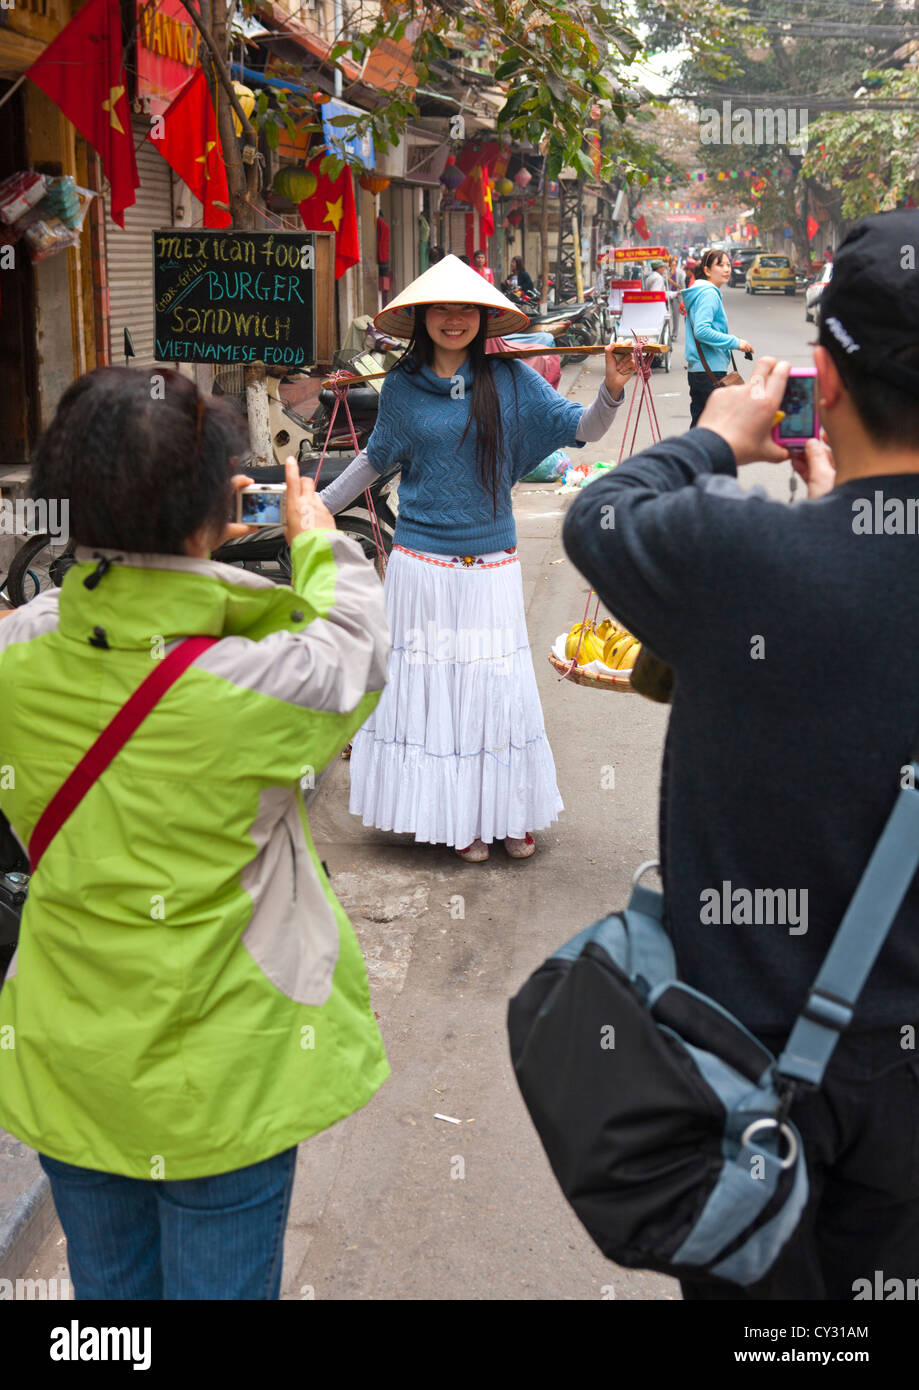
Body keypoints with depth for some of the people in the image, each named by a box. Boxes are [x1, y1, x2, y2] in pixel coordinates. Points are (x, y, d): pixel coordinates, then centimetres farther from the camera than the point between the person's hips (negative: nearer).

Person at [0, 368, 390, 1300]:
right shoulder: (260, 684, -27)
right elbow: (358, 651, -5)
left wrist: (174, 539, 10)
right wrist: (318, 539, 12)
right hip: (219, 1077, -4)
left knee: (109, 1282, 24)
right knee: (219, 1282, 17)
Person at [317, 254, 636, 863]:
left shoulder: (510, 379, -1)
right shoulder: (401, 388, 2)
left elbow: (580, 429, -1)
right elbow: (376, 458, 17)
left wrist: (612, 391, -20)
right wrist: (320, 505, 21)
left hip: (492, 565, 0)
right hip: (422, 565, 0)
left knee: (496, 683, 6)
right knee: (432, 684, 4)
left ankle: (509, 811, 23)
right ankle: (459, 818, 20)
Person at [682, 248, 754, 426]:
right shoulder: (709, 294, -13)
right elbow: (702, 331, -24)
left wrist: (730, 338, 17)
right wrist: (735, 342, -20)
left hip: (696, 368, 10)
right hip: (710, 370, -10)